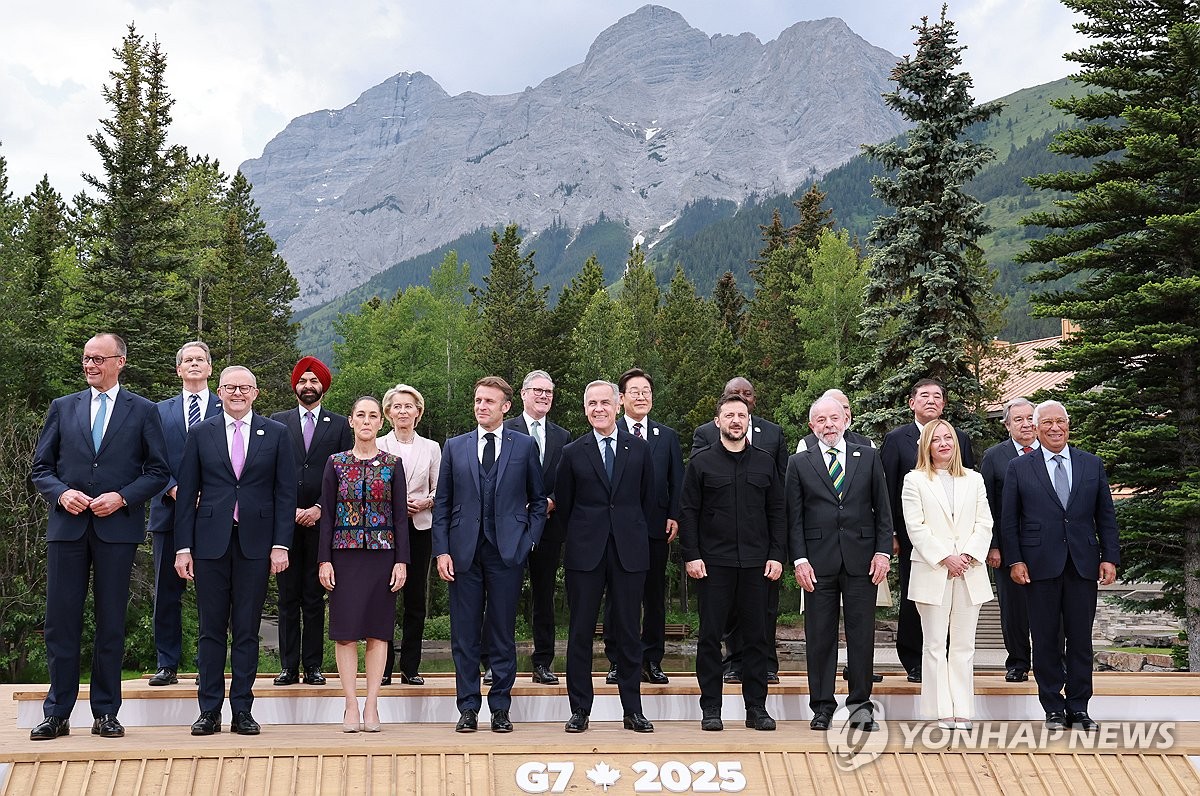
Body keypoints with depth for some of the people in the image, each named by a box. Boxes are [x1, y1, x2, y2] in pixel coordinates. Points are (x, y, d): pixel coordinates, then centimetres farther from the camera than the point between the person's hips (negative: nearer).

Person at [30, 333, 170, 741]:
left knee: (111, 622, 4)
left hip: (117, 527, -2)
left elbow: (158, 471, 4)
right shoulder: (63, 408, 11)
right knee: (61, 620, 3)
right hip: (67, 526, 2)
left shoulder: (143, 411, 6)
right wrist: (61, 493, -8)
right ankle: (56, 713, 11)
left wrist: (122, 497, -10)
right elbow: (41, 467, 11)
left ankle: (106, 713, 12)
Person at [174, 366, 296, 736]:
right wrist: (183, 547, 0)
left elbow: (285, 493, 4)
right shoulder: (200, 434, 7)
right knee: (211, 630, 4)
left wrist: (281, 544, -4)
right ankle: (209, 711, 10)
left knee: (247, 631, 4)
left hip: (255, 543, 0)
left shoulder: (276, 434, 6)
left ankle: (242, 710, 10)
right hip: (211, 542, 0)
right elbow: (186, 493, 6)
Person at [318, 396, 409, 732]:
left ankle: (371, 706, 7)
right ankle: (352, 706, 5)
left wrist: (401, 561, -5)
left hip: (382, 553, 0)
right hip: (345, 554, 0)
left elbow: (400, 516, 3)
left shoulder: (392, 465, 4)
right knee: (346, 630, -1)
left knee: (378, 630, 2)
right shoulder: (336, 463, 5)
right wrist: (324, 559, -4)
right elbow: (327, 514, 3)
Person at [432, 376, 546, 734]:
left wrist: (528, 540, -1)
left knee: (503, 634, 4)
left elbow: (538, 500, 10)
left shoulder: (525, 446, 6)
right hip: (464, 552, 1)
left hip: (507, 552, -1)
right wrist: (441, 551, 0)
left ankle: (500, 708, 13)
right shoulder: (455, 447, 10)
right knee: (464, 635, 4)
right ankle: (468, 708, 13)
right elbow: (442, 504, 8)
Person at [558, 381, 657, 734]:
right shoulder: (573, 453, 4)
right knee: (580, 631, 2)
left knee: (628, 631, 5)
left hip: (629, 551, 0)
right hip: (585, 552, 0)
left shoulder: (639, 448, 6)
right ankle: (580, 709, 10)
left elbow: (649, 498, 12)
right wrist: (583, 534, 10)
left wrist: (632, 531, 9)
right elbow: (563, 502, 11)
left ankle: (633, 710, 13)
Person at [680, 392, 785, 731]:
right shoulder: (701, 462, 3)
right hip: (713, 562, -2)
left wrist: (777, 555, 1)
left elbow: (777, 512, 10)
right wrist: (691, 555, -7)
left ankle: (756, 708, 13)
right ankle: (711, 708, 9)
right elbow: (688, 512, 1)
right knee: (710, 635, 2)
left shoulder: (765, 463, 9)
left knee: (756, 636, 5)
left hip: (756, 563, 2)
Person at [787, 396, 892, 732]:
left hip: (862, 560, 1)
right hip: (819, 562, -1)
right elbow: (794, 517, 3)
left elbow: (883, 509, 8)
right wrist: (799, 559, -6)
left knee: (861, 634, 4)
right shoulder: (799, 464, 6)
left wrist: (883, 551, -2)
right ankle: (822, 705, 12)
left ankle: (860, 704, 14)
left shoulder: (868, 458, 9)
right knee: (819, 635, 3)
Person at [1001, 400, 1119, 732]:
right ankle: (1053, 708, 13)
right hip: (1040, 566, -1)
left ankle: (1078, 708, 15)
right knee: (1046, 640, 4)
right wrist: (1014, 560, -5)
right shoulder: (1019, 468, 3)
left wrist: (1110, 557, 1)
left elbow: (1105, 515, 9)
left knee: (1080, 639, 5)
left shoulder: (1092, 464, 9)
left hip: (1083, 564, 2)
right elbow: (1009, 520, 2)